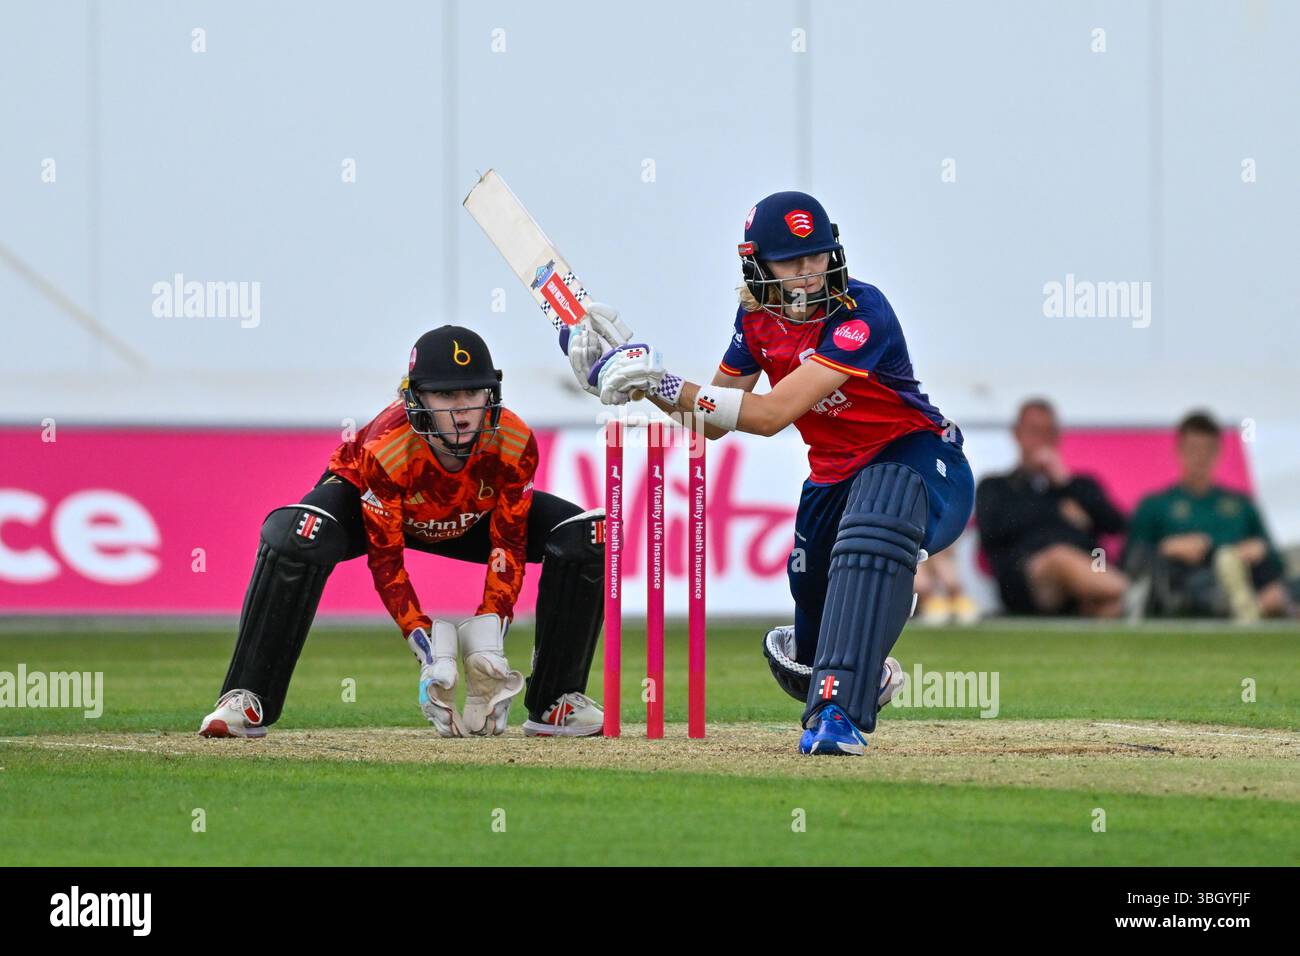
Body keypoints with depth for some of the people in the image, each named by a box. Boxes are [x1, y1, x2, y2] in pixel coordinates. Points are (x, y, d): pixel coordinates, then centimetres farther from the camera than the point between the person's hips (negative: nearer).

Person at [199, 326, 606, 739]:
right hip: (371, 505, -3)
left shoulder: (515, 445, -30)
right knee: (298, 534, -38)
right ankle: (246, 701, -32)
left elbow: (508, 543, -19)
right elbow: (384, 558, -29)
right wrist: (427, 646, -35)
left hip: (473, 519, 3)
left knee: (588, 534, -17)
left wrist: (488, 637, -28)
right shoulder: (385, 450, -38)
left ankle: (555, 703, -6)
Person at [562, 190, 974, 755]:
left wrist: (666, 385, -35)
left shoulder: (860, 313, -27)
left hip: (916, 456, -7)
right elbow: (710, 423, 5)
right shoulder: (758, 318, -4)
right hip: (835, 473, 8)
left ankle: (839, 711, -43)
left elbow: (772, 414, -33)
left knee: (871, 534, -40)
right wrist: (638, 383, -9)